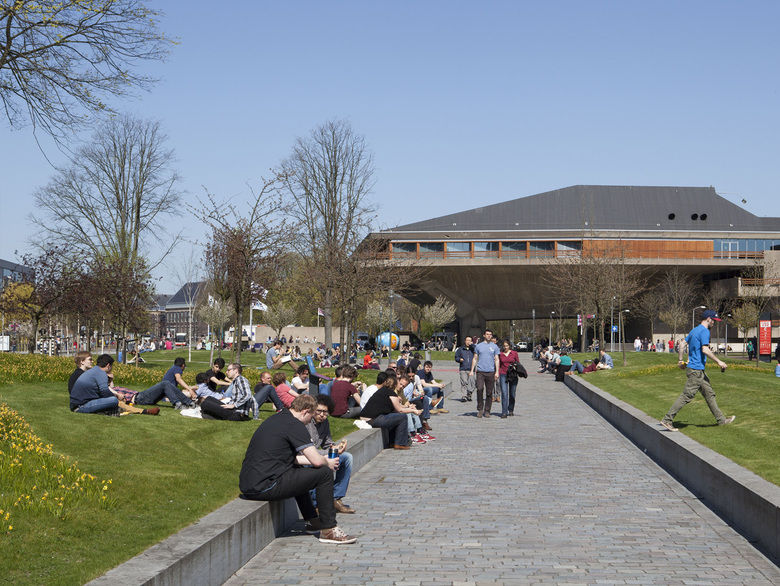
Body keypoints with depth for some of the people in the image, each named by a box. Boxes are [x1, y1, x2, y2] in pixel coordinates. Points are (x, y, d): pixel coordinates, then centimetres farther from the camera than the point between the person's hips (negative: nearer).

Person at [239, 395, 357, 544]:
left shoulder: (275, 419, 19)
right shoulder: (294, 425, -10)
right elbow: (316, 461, -14)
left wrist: (322, 460, 27)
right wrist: (327, 463, 10)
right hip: (264, 488, -10)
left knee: (299, 472, 34)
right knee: (325, 473, -3)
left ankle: (312, 520, 37)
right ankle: (328, 530, 4)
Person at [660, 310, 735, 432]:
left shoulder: (694, 330, 15)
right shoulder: (704, 331, -13)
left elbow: (682, 344, 18)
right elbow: (705, 350, -23)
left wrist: (680, 360, 22)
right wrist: (719, 361, -16)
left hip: (698, 371, 10)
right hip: (696, 370, -10)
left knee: (709, 393, 14)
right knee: (686, 396, -9)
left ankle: (721, 419, 19)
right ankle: (667, 420, -8)